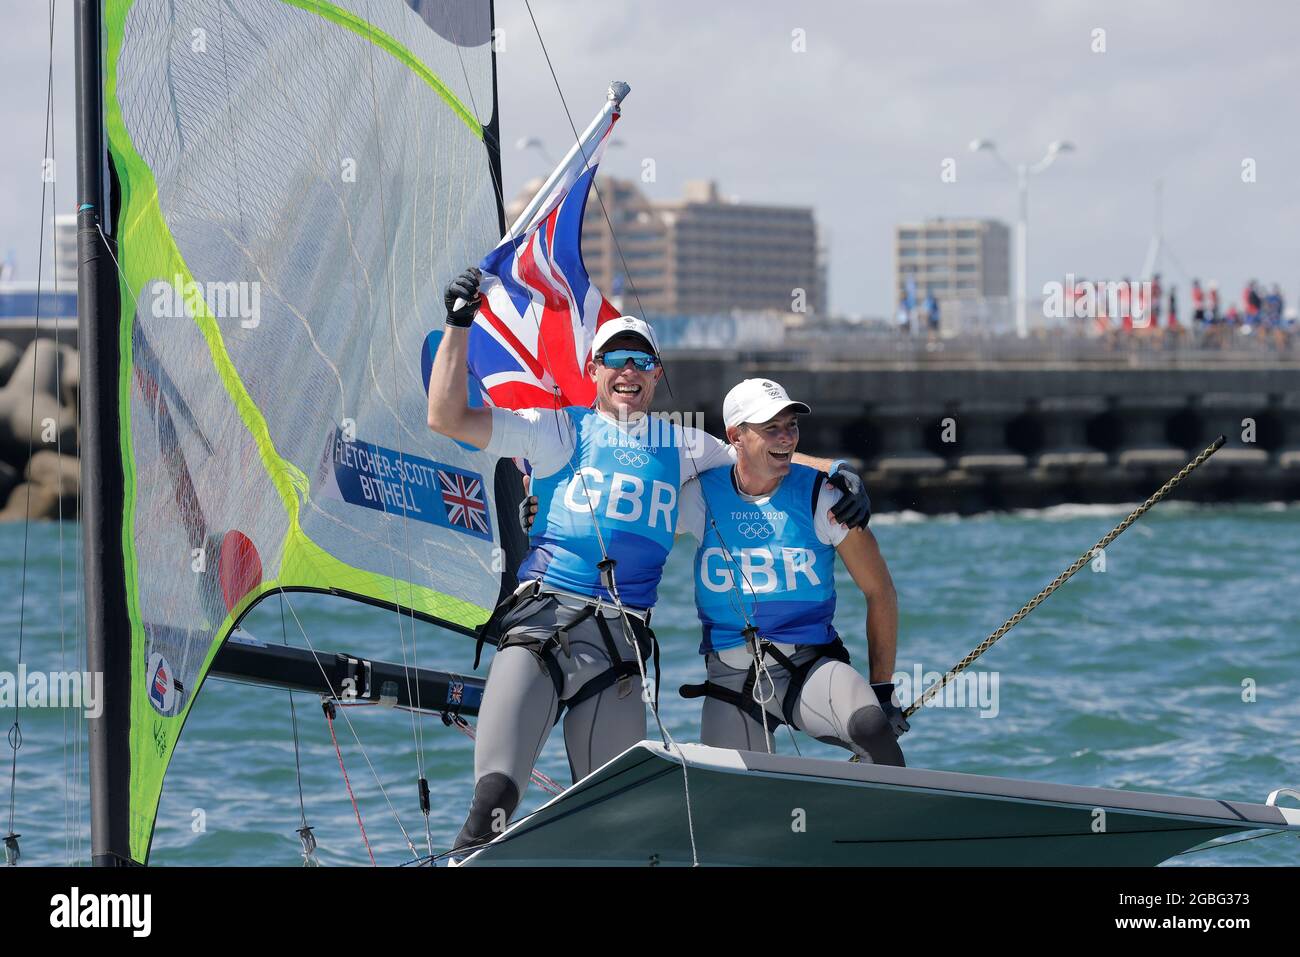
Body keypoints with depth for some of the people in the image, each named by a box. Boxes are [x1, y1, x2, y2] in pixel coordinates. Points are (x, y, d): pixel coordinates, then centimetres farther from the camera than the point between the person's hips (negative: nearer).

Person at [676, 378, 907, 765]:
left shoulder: (821, 498, -3)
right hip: (731, 679, 1)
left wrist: (882, 686, 2)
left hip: (812, 665, -1)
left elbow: (879, 592, 4)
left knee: (872, 727, -30)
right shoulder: (701, 497, -1)